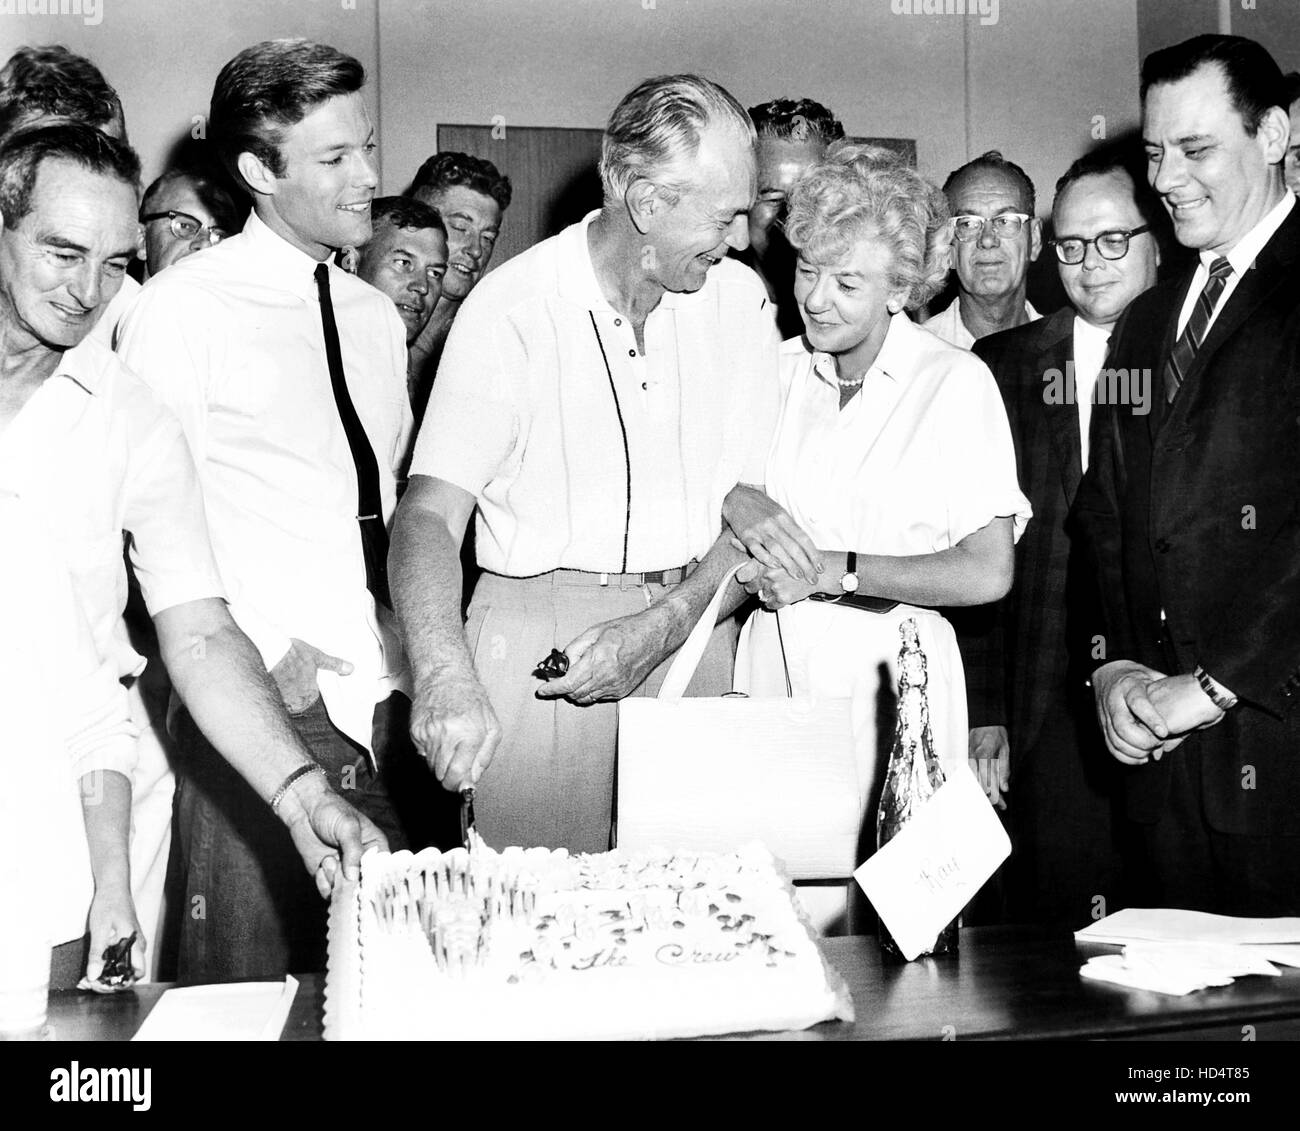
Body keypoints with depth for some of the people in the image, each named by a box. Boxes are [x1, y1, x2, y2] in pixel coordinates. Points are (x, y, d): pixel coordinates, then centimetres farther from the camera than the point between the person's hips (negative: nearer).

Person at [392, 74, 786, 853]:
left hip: (689, 624, 4)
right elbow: (429, 516, -19)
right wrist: (447, 676, -36)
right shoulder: (513, 308, -11)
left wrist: (660, 628, -14)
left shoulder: (739, 300, 2)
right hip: (538, 634, -3)